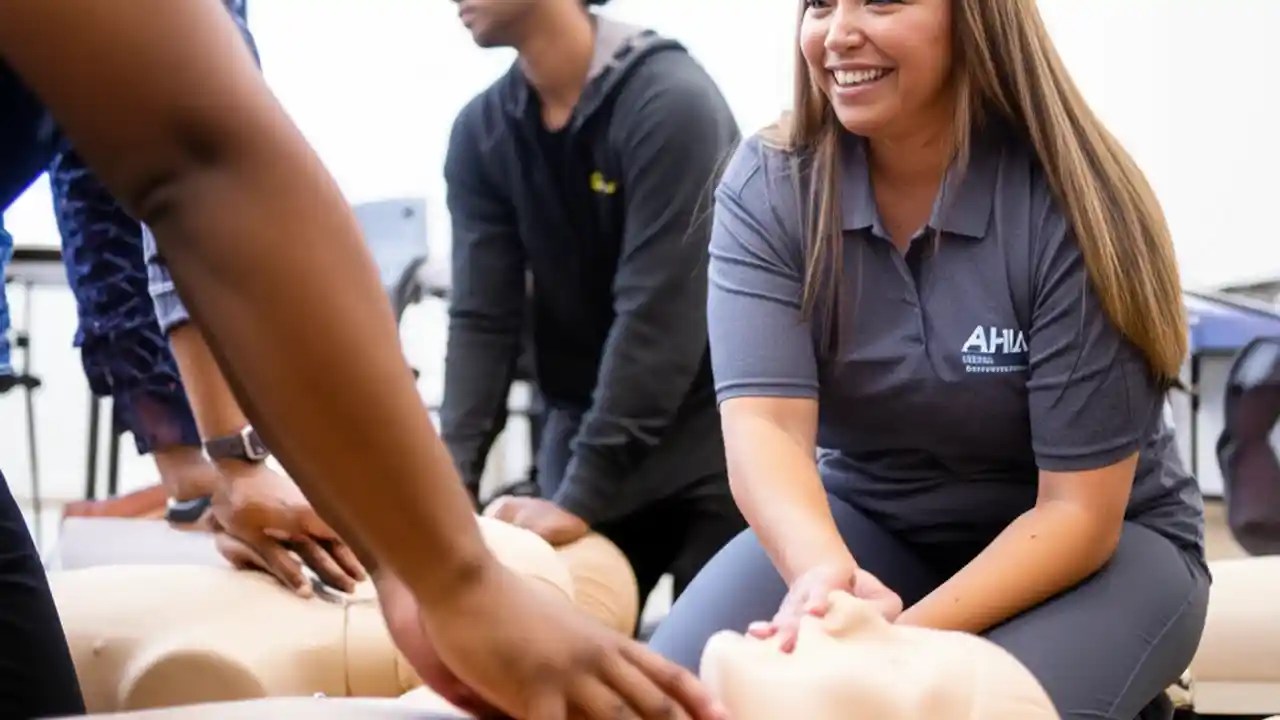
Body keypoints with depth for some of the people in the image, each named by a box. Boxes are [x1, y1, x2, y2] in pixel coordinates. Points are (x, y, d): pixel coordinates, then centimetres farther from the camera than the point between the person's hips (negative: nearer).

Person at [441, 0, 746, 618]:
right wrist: (453, 480, -16)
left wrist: (580, 497, -24)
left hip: (706, 434, -4)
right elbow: (481, 318, -4)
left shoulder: (671, 100, -17)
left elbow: (659, 316, -22)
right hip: (580, 434, 5)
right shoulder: (480, 133, 1)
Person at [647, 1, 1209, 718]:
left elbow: (1079, 511, -21)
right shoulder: (768, 186, -13)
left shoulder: (1075, 205, -22)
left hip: (1102, 539, -3)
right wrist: (826, 574, -48)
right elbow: (763, 424, -26)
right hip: (866, 518, 3)